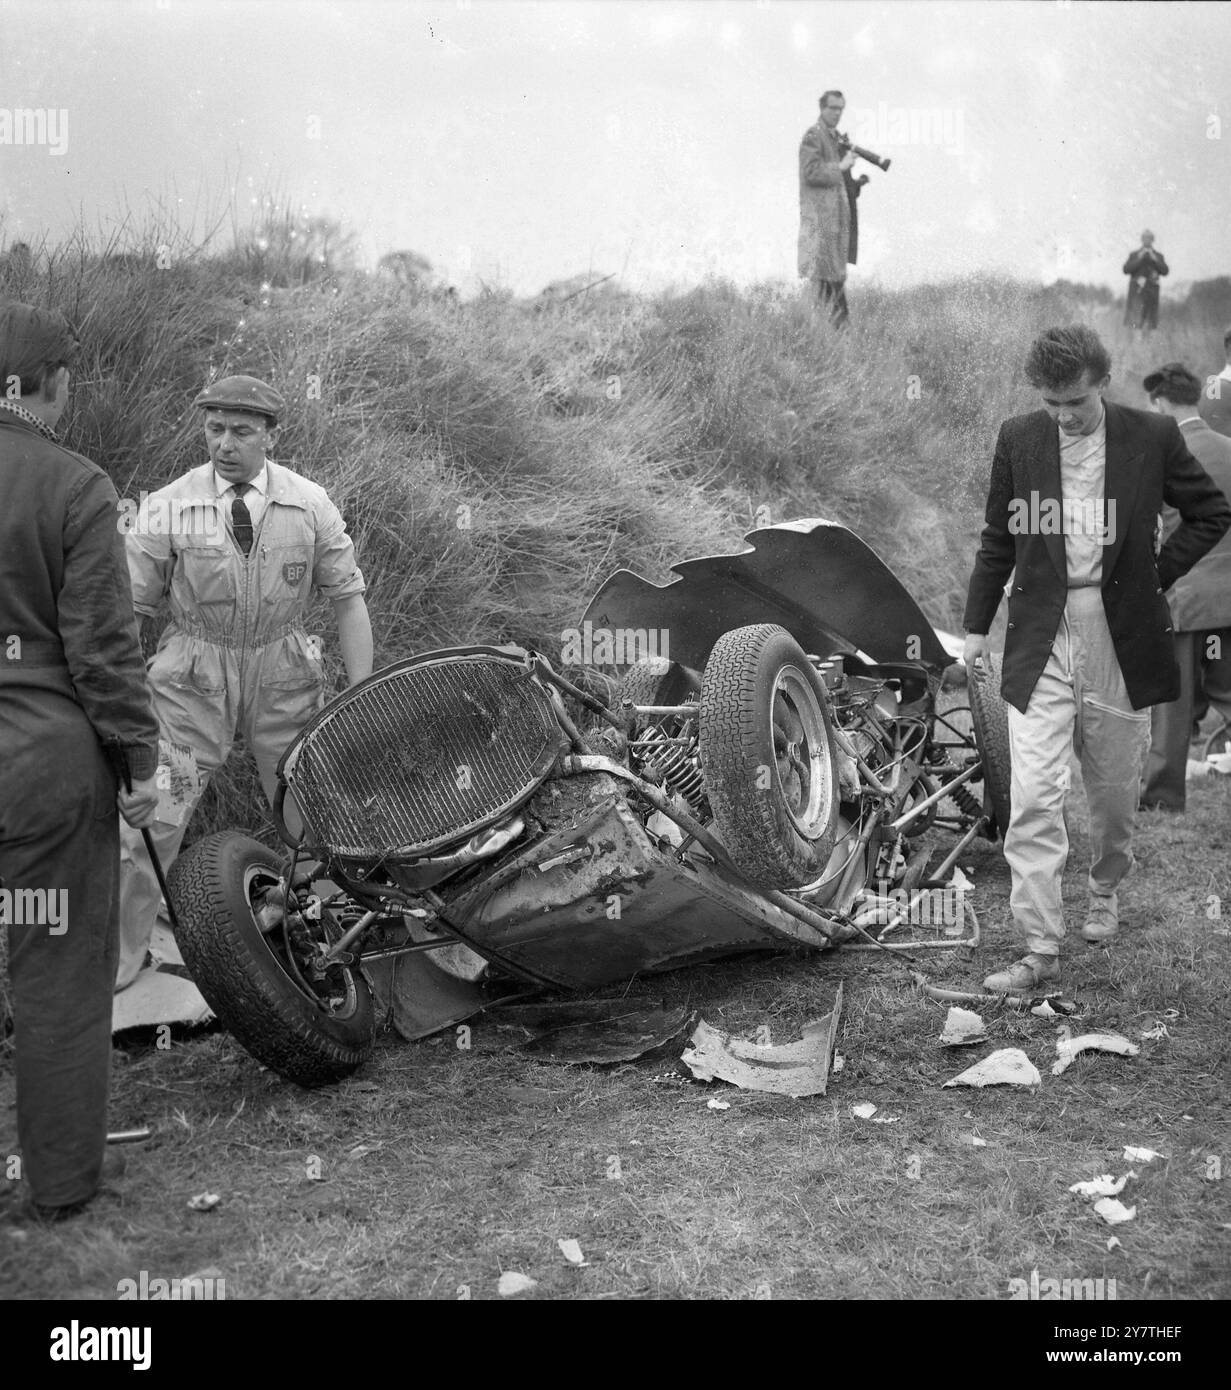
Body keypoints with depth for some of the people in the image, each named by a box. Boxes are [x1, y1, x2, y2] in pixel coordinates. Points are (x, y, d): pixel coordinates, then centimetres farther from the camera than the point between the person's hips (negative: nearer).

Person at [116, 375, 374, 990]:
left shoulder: (311, 506, -1)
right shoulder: (167, 508, -6)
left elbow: (348, 598, 3)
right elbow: (131, 606, -3)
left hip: (284, 672, 2)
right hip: (192, 678, -2)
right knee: (148, 819, -8)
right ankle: (116, 961, 9)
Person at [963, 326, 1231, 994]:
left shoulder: (1151, 437, -3)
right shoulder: (1017, 439, 1)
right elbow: (998, 539, 9)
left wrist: (1158, 573, 0)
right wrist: (976, 625, 9)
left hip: (1120, 635, 0)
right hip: (1040, 637, 0)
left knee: (1113, 789, 14)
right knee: (1033, 798, -8)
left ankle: (1104, 889, 43)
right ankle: (1040, 949, -3)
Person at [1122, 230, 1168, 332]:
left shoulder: (1158, 256, 14)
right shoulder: (1134, 255, 12)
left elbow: (1165, 272, 2)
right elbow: (1126, 270, -1)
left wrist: (1155, 259, -8)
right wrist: (1139, 259, -8)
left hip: (1151, 292, 1)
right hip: (1136, 292, -1)